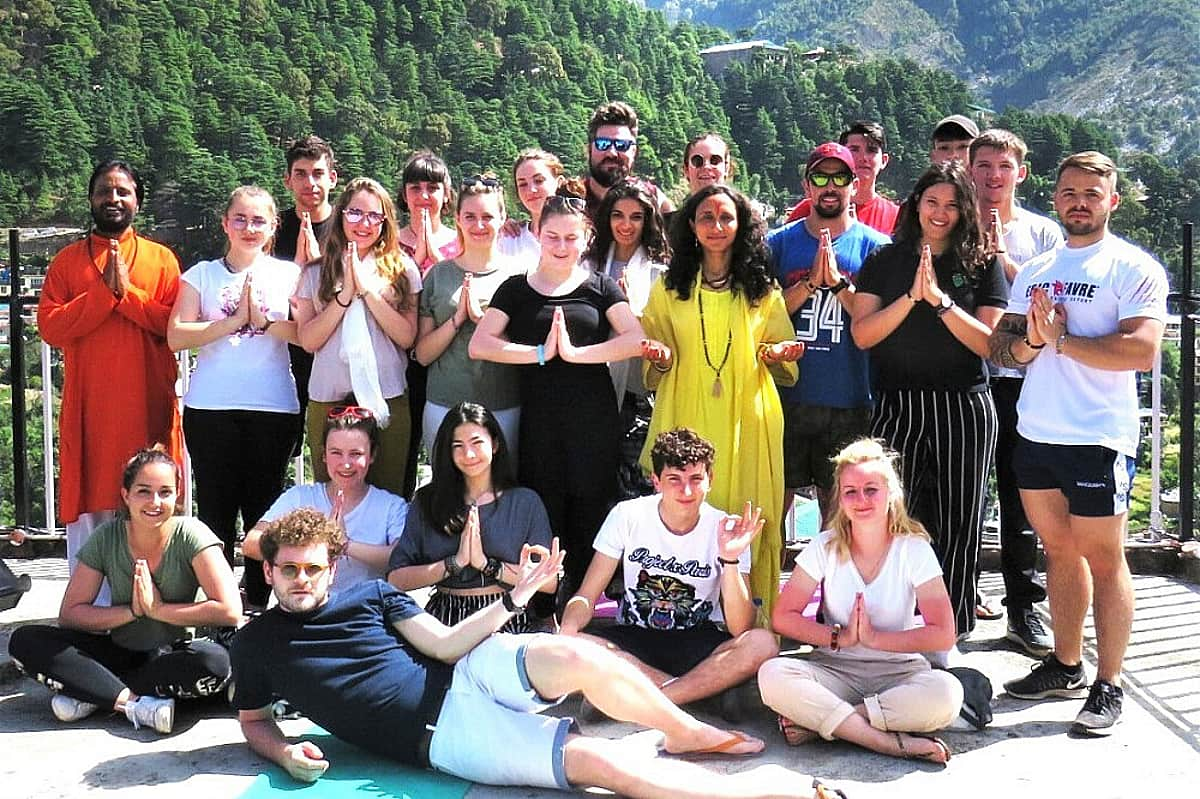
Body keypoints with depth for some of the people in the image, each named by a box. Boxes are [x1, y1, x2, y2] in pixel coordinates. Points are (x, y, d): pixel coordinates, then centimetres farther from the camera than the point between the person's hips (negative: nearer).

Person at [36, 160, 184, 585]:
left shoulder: (161, 259, 10)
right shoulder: (67, 260, 11)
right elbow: (49, 327, -2)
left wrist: (127, 292, -11)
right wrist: (104, 292, -10)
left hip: (148, 407, 0)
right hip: (88, 411, 1)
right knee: (89, 509, 1)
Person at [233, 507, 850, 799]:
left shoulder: (371, 596, 9)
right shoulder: (255, 644, 6)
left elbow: (445, 644, 3)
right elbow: (251, 721, 17)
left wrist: (515, 597, -9)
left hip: (471, 676, 3)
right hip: (440, 734, -3)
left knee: (576, 658, -32)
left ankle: (688, 735, -5)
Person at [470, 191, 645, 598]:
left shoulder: (600, 286, 8)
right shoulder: (517, 289, 8)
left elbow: (636, 339, -5)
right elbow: (479, 345, -2)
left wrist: (576, 352, -13)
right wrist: (541, 353, -11)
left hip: (595, 418, 0)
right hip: (539, 419, 0)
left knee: (591, 513, 1)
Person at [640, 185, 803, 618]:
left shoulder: (763, 290, 11)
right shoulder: (669, 288, 11)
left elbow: (783, 361, 15)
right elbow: (654, 366, 14)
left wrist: (776, 355, -7)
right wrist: (660, 357, -8)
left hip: (747, 420, 0)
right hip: (687, 418, 0)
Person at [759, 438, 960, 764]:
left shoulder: (914, 550, -5)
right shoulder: (825, 547, -2)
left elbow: (944, 635, -10)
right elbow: (783, 617, -3)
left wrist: (874, 638, -16)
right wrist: (839, 637, -15)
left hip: (898, 670, 0)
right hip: (834, 668, 1)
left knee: (946, 693, -34)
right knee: (773, 676, -30)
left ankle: (817, 720, -26)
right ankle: (893, 742, -30)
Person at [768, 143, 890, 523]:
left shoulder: (874, 246, 3)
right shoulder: (779, 243, 6)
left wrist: (837, 281, -15)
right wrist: (811, 282, -13)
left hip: (849, 401, 0)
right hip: (787, 395, 1)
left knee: (838, 506, 8)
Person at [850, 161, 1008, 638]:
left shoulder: (982, 265, 6)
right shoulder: (885, 262, 8)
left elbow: (990, 344, -4)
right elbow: (862, 335, -3)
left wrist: (940, 299, -14)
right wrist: (912, 297, -14)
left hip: (964, 406, 0)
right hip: (898, 405, 0)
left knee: (957, 522, 6)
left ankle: (953, 625, 19)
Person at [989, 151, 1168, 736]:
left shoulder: (1135, 268, -3)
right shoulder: (1034, 271, 16)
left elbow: (1142, 350, -17)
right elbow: (1000, 348, 12)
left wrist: (1061, 338, -16)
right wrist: (1030, 340, -10)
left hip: (1099, 439, -6)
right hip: (1035, 433, 6)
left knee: (1103, 560, -1)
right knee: (1059, 551, 14)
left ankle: (1107, 687, 8)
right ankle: (1066, 666, 25)